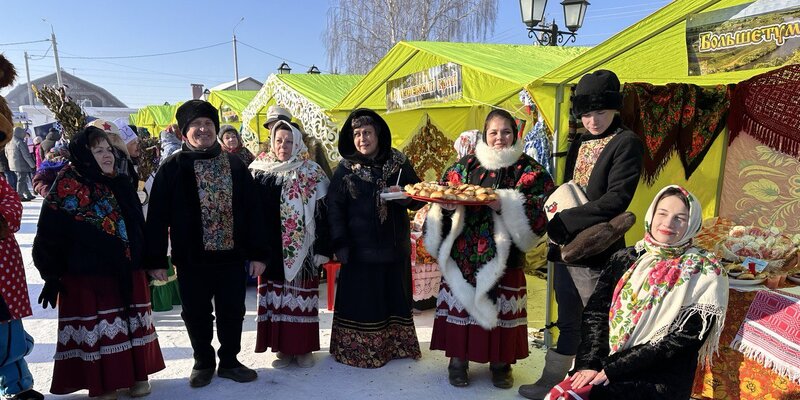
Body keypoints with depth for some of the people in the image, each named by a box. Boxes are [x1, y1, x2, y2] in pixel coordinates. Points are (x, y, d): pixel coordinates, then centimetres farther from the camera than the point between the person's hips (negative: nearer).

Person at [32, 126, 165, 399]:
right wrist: (52, 275, -9)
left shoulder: (121, 184, 7)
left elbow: (138, 226, 14)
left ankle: (137, 373, 27)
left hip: (128, 272, 4)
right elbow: (50, 234, -9)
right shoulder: (67, 187, -8)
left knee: (131, 322, 12)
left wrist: (143, 262, 13)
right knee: (96, 327, 5)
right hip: (87, 275, -4)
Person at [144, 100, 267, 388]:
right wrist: (156, 259, -6)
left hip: (231, 255, 1)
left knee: (232, 312, 11)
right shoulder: (172, 167, -3)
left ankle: (229, 361, 31)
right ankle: (203, 362, 33)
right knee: (197, 314, 13)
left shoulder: (235, 165, 2)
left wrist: (257, 253, -2)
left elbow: (252, 210, 1)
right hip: (192, 258, -1)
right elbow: (158, 217, -3)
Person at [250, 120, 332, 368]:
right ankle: (282, 347, 22)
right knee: (275, 296, 8)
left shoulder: (311, 173, -3)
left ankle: (303, 348, 18)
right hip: (271, 248, 3)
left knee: (301, 295, 4)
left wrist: (322, 249, -11)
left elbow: (321, 213, -6)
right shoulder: (260, 171, 5)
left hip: (301, 248, -2)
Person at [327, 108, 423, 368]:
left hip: (394, 246, 2)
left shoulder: (398, 163, 2)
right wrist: (340, 243, -9)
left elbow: (419, 198, 7)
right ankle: (357, 349, 18)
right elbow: (334, 207, -2)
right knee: (360, 299, 4)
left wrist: (404, 196, -16)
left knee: (395, 296, 12)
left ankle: (396, 344, 27)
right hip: (359, 248, -2)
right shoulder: (346, 168, -1)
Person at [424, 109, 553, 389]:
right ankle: (458, 359, 20)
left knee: (499, 304, 4)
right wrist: (445, 205, -14)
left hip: (502, 252, -1)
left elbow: (539, 207, -9)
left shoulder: (527, 169, 3)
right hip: (464, 250, 2)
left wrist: (504, 204, -23)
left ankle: (500, 363, 23)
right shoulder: (466, 165, 10)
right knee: (461, 301, 4)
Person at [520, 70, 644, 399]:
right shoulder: (579, 143, 14)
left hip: (597, 252, -7)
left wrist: (561, 222, -19)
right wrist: (556, 225, 0)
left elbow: (615, 200, -18)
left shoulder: (626, 143, -8)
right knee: (568, 324, 18)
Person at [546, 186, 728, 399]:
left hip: (657, 382, -4)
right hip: (603, 369, 4)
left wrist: (612, 368, -15)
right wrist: (589, 363, -12)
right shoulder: (625, 259, 9)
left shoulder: (705, 275, -3)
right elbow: (595, 312, 4)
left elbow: (680, 340, -10)